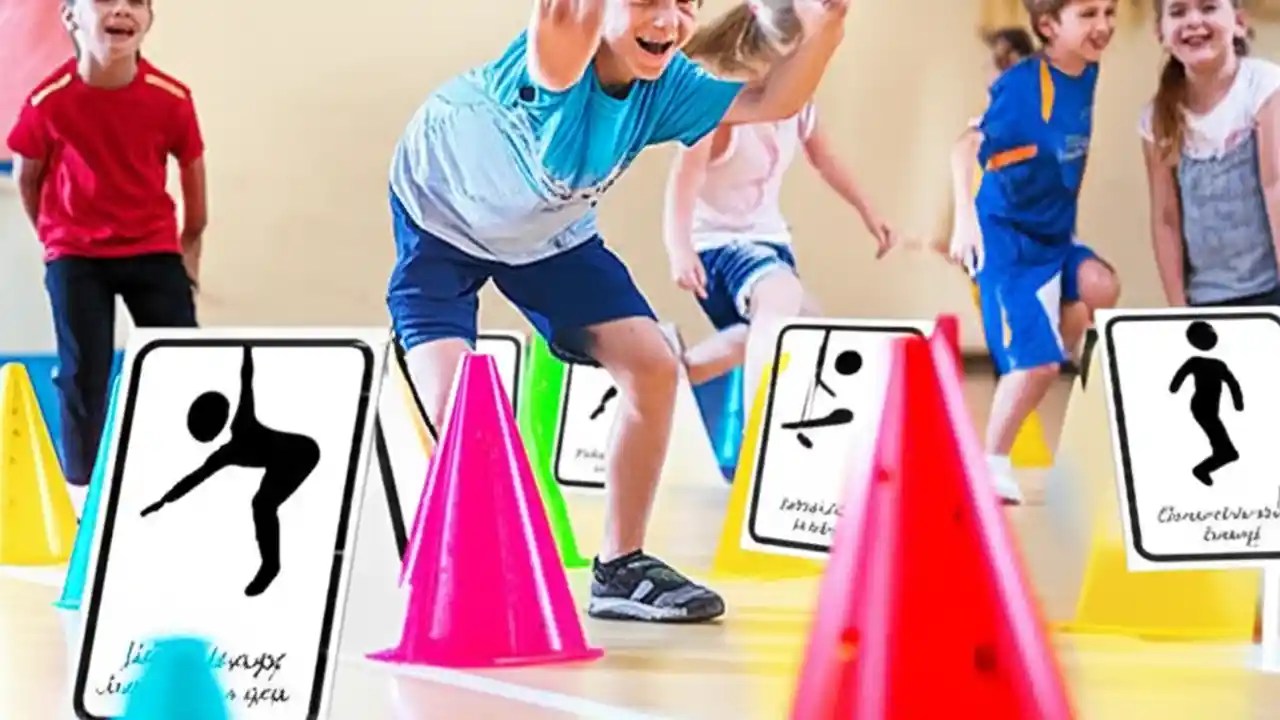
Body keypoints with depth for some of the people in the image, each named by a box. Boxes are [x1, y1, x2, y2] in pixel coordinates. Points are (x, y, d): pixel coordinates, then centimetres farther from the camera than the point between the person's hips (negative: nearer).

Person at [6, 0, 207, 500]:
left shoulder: (171, 98, -16)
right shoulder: (49, 102, -18)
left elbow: (191, 166, 2)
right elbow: (26, 176, -1)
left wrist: (191, 242, 12)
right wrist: (55, 236, 9)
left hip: (153, 249, 1)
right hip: (75, 256, -1)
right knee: (83, 373, 0)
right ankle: (82, 488, 14)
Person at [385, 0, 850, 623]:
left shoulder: (665, 85, -22)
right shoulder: (558, 65, -41)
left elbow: (775, 101, -19)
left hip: (549, 232, 6)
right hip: (440, 216, -6)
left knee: (653, 367, -3)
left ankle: (620, 569, 10)